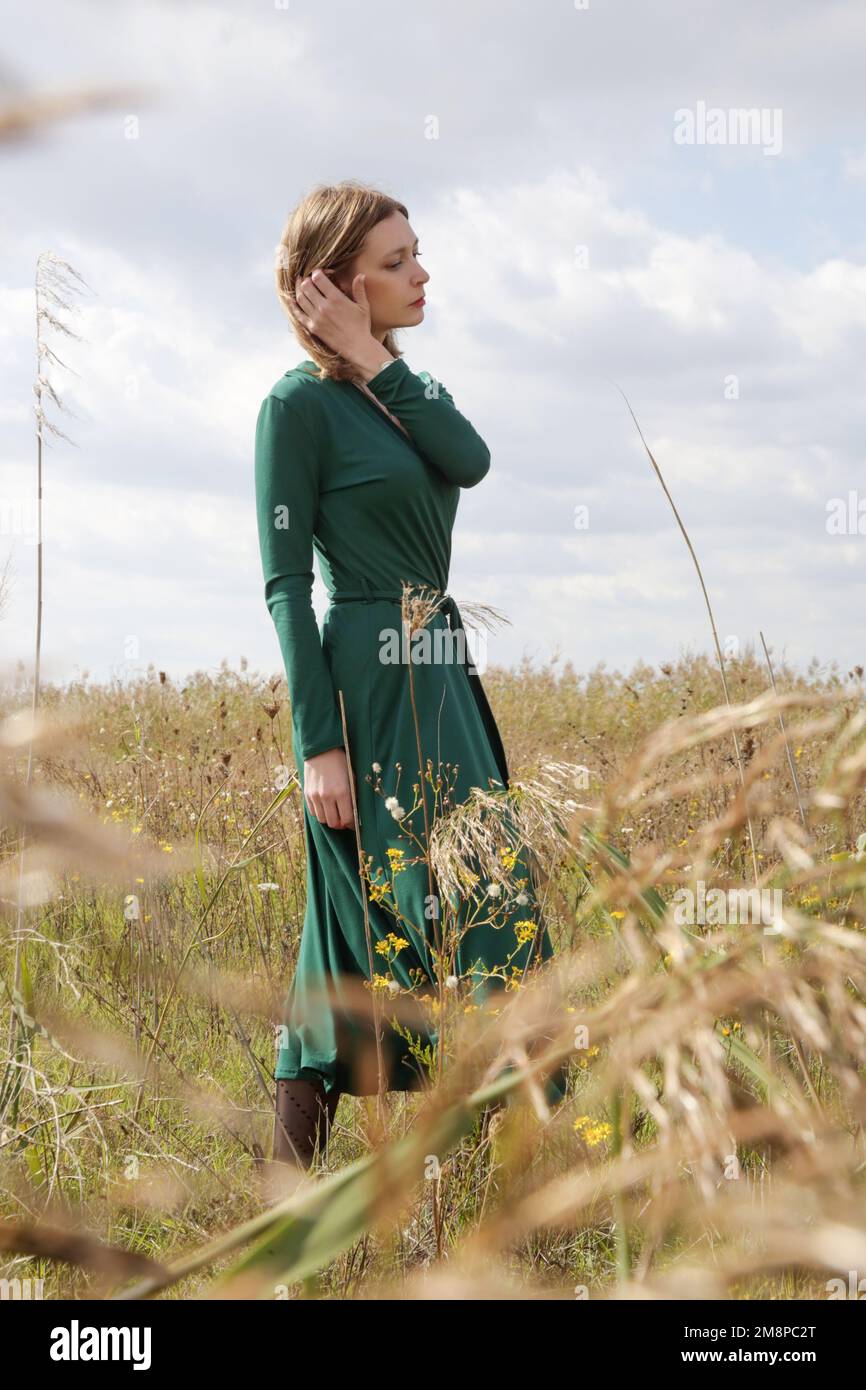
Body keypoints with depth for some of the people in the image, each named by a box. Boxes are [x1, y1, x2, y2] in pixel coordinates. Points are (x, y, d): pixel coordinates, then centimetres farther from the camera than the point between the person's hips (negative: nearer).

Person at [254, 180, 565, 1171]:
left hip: (443, 679, 8)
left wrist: (375, 361, -9)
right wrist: (317, 742, -17)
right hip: (368, 687, -8)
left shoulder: (412, 389, 15)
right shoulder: (300, 403, -8)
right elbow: (285, 584, -11)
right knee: (456, 920, -9)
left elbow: (471, 460, -7)